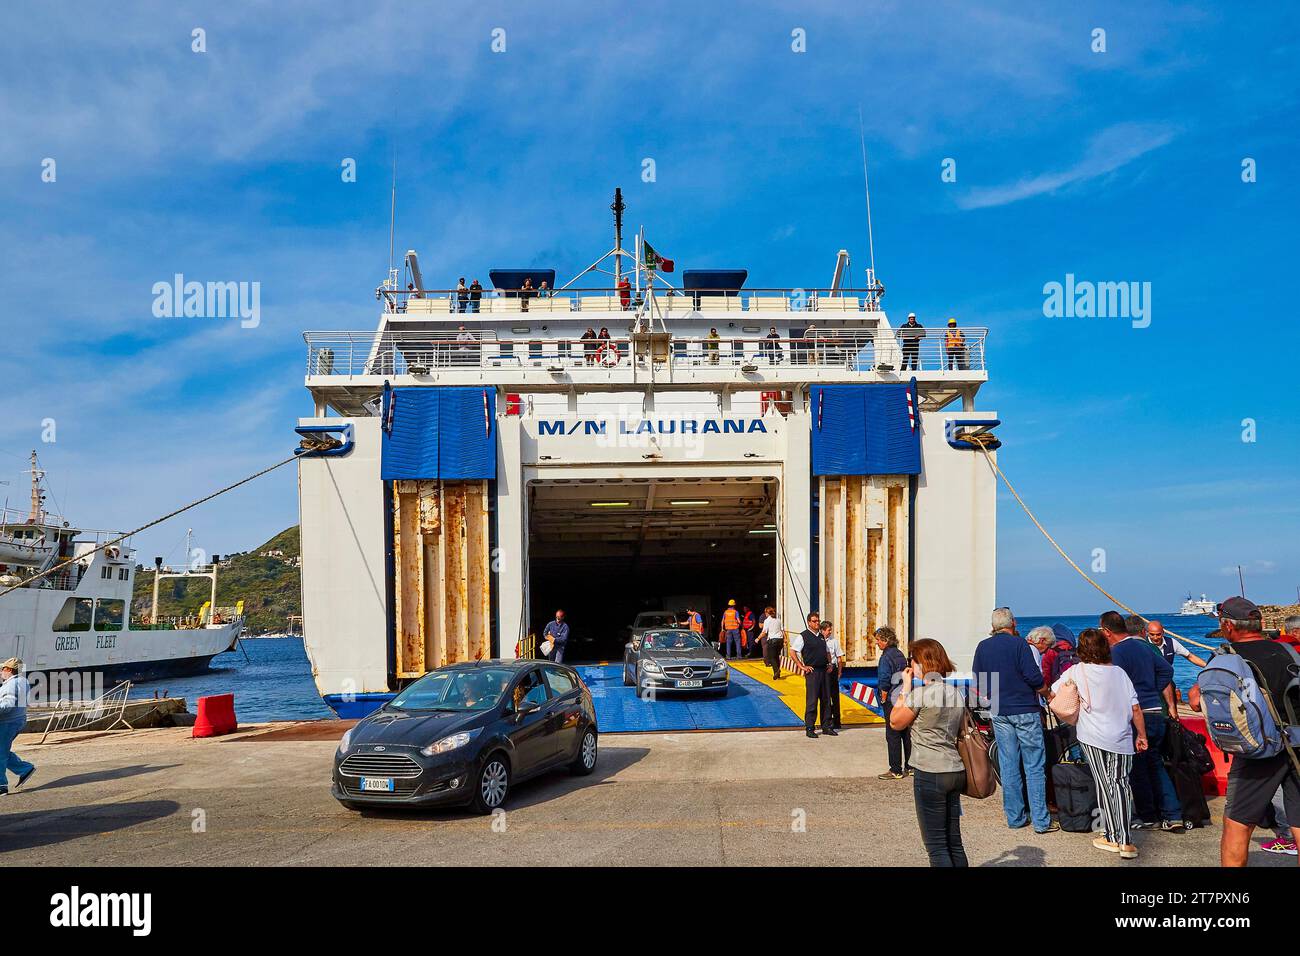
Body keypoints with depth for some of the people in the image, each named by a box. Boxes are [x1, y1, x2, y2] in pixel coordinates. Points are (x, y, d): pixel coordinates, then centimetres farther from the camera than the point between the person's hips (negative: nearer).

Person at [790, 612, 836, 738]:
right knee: (812, 701, -6)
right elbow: (792, 651, -11)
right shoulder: (803, 636, -6)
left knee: (826, 699, 9)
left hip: (824, 671, 7)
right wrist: (802, 666, -12)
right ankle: (809, 728, 1)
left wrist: (829, 663, 15)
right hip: (812, 671, -7)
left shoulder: (821, 636, 16)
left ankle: (826, 727, 17)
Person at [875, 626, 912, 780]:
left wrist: (883, 699, -10)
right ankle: (909, 766, 21)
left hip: (892, 701, -9)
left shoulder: (886, 657, -15)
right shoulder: (900, 654, 11)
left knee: (892, 735, -3)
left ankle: (896, 770, 0)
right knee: (906, 733, 13)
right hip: (904, 699, 9)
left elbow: (884, 682, -21)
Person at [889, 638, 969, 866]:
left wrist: (906, 688, 0)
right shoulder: (956, 692, 9)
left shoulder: (920, 694, -15)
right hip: (956, 770, 8)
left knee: (936, 845, -1)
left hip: (930, 772, -8)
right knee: (954, 842, 14)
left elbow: (895, 723, -2)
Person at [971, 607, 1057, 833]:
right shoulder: (1019, 643, -10)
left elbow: (977, 680, 11)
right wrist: (1045, 690, 4)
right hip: (1025, 710, -5)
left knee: (1008, 766, 10)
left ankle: (1015, 817, 14)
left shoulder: (982, 647, 6)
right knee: (1034, 766, 0)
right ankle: (1041, 821, 0)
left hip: (999, 713, 5)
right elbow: (1033, 677, -14)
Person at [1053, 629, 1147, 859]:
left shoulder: (1078, 671, -4)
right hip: (1122, 739, 2)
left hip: (1093, 737, -2)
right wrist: (1142, 735, 14)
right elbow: (1136, 709, 4)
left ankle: (1112, 837, 14)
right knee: (1121, 784, 6)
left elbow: (1053, 693, 1)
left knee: (1104, 784, 8)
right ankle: (1126, 841, 0)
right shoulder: (1119, 672, 4)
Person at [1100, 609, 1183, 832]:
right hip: (1156, 713, 8)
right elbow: (1167, 670, 18)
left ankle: (1148, 818, 12)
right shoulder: (1144, 645, 12)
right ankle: (1173, 816, 13)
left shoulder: (1117, 651, -13)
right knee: (1155, 764, 16)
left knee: (1137, 769, 4)